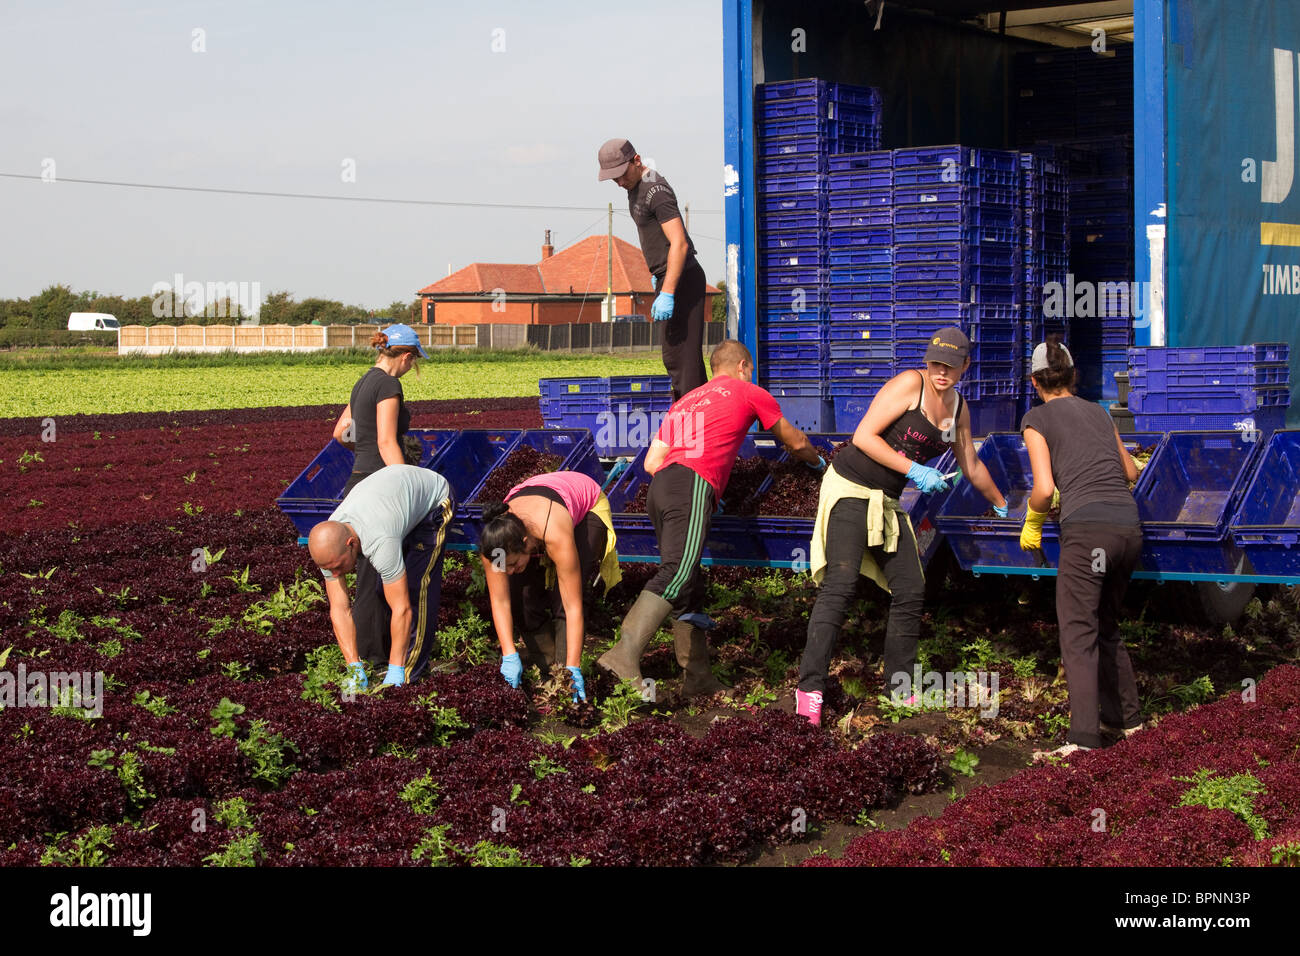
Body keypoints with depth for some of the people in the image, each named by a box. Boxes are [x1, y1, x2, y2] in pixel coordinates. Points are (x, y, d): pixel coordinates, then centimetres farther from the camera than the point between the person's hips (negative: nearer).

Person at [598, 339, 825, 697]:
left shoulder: (687, 400, 32)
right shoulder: (750, 393, 18)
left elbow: (652, 462, 23)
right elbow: (795, 442, 33)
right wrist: (817, 460, 53)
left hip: (662, 484, 7)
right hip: (693, 486, -7)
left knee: (690, 587, 10)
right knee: (677, 574, -21)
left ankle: (697, 677, 8)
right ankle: (625, 653, -38)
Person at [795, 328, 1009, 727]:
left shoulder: (958, 409, 12)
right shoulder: (910, 384, -11)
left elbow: (971, 466, 28)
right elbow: (863, 436, -15)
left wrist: (1002, 506, 40)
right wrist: (914, 470, -18)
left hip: (887, 501, 8)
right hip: (850, 489, -8)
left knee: (911, 593, 4)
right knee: (840, 584, -19)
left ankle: (900, 689, 16)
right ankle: (810, 687, -20)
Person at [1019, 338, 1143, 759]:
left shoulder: (1037, 418, 5)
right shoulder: (1098, 412, 22)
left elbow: (1044, 489, -5)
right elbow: (1130, 473, 32)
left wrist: (1031, 523, 14)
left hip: (1087, 530, -6)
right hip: (1129, 527, 6)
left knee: (1078, 635, -6)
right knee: (1106, 627, 23)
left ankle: (1083, 737, -18)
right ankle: (1126, 717, 26)